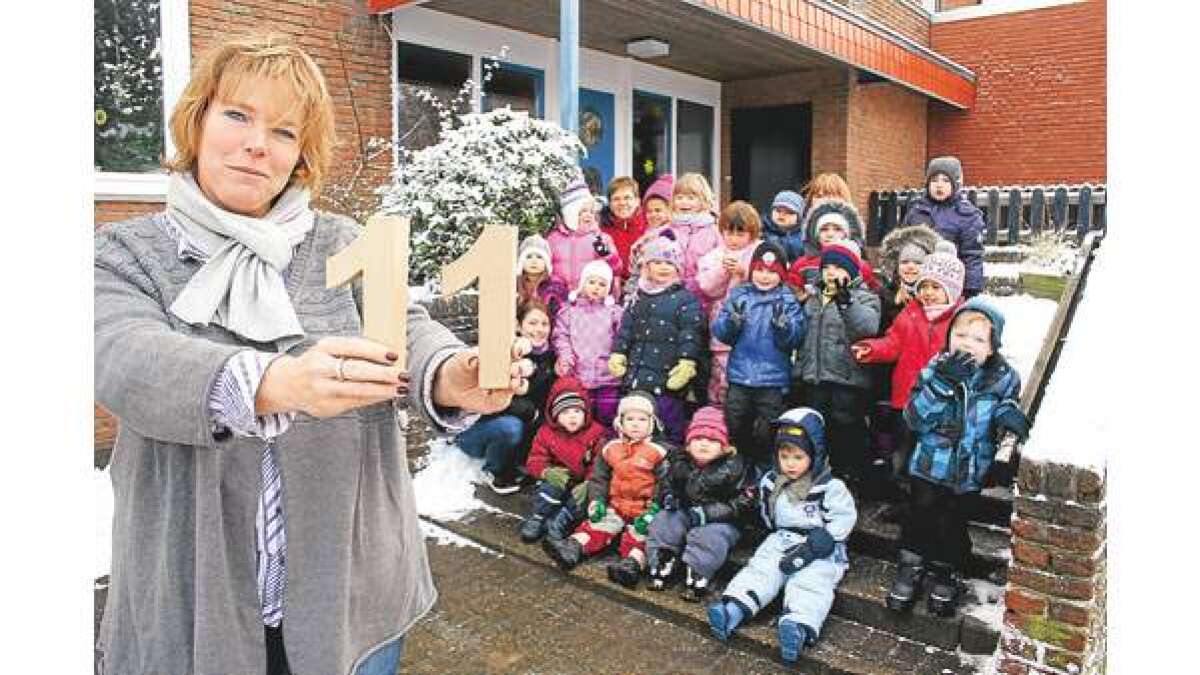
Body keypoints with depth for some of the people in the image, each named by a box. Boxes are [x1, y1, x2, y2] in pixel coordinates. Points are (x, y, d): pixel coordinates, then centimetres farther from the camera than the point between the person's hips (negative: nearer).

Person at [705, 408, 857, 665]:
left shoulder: (830, 487, -9)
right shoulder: (770, 482, 7)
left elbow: (843, 520, -14)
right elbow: (767, 516, 22)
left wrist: (811, 549, -21)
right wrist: (776, 536, 9)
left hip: (820, 548, -5)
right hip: (782, 541, 5)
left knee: (809, 584, -28)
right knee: (759, 569, -17)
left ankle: (798, 629, -51)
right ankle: (731, 610, -35)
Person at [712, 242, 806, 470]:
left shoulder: (788, 300, -1)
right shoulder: (739, 295, 5)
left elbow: (794, 338, -12)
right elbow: (719, 331, -2)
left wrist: (782, 325, -31)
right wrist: (732, 322, -22)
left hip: (773, 378, -2)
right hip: (740, 376, 2)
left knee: (766, 434, 7)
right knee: (734, 428, 12)